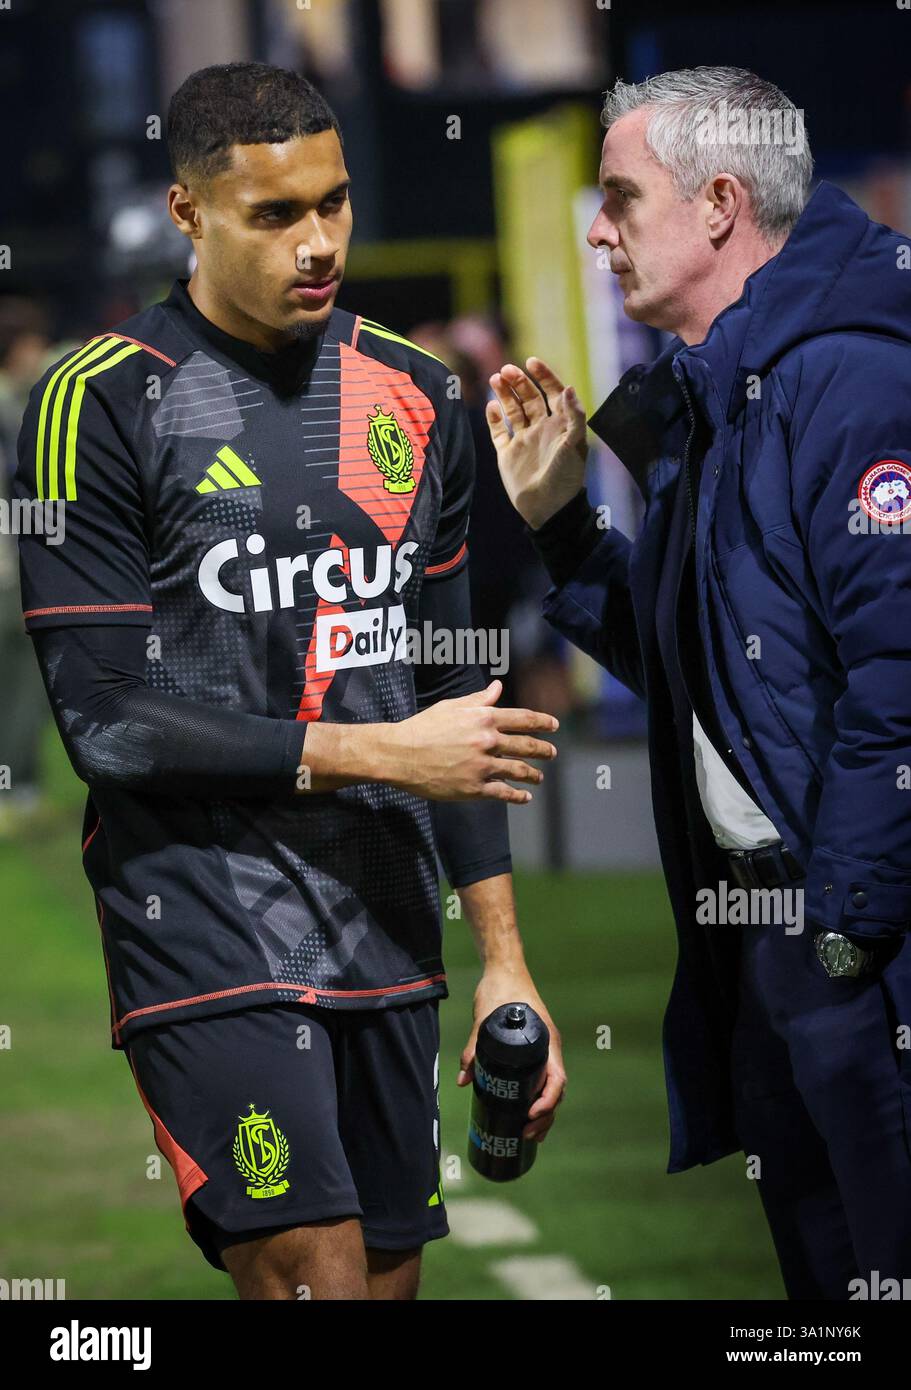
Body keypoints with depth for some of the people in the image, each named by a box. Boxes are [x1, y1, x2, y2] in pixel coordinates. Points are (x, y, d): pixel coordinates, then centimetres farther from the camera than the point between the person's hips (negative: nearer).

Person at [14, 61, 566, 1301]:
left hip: (388, 940, 6)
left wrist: (505, 958, 12)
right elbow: (106, 721, -12)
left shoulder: (412, 396, 11)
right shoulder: (101, 406, -7)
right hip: (207, 931, -6)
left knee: (394, 1276, 7)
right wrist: (377, 753, -13)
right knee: (319, 1280, -16)